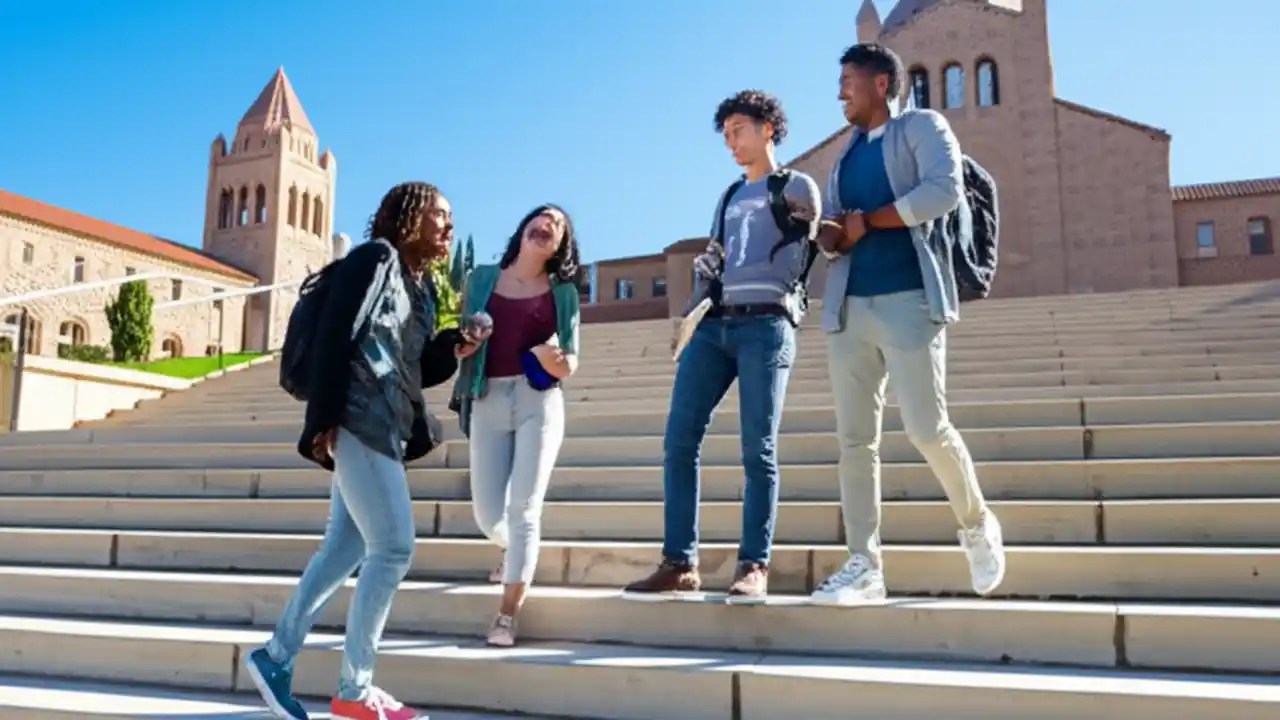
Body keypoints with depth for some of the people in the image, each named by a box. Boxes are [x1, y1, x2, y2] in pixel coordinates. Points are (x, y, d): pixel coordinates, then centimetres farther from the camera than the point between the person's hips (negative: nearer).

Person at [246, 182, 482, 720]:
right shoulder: (376, 258, -4)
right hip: (357, 422, -9)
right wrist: (327, 416, -21)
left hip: (385, 429, 9)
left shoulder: (421, 287, 22)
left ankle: (276, 655, 25)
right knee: (392, 548, -9)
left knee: (345, 549, 12)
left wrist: (455, 350, 3)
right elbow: (334, 336, -14)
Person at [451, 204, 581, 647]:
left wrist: (555, 360, -15)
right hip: (488, 401, 1)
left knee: (523, 507, -7)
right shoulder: (482, 279, 11)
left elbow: (569, 366, 7)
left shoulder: (564, 292, 8)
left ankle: (507, 615, 0)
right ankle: (515, 555, 39)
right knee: (487, 514, 4)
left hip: (539, 402, -1)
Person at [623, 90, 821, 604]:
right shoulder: (729, 197, 30)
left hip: (766, 324, -5)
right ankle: (680, 564, -3)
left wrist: (726, 271, 3)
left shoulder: (798, 187, 12)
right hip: (713, 325, 6)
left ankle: (754, 566, -3)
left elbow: (795, 263, 4)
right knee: (679, 441, -6)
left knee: (758, 449, -9)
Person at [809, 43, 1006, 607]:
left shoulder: (922, 127, 6)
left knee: (926, 427, -9)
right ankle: (865, 566, 5)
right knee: (854, 441, 0)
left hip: (909, 301, -6)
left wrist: (867, 222, -6)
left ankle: (977, 526, 18)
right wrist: (831, 235, -5)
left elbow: (944, 191, -12)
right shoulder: (846, 156, 24)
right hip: (848, 309, 6)